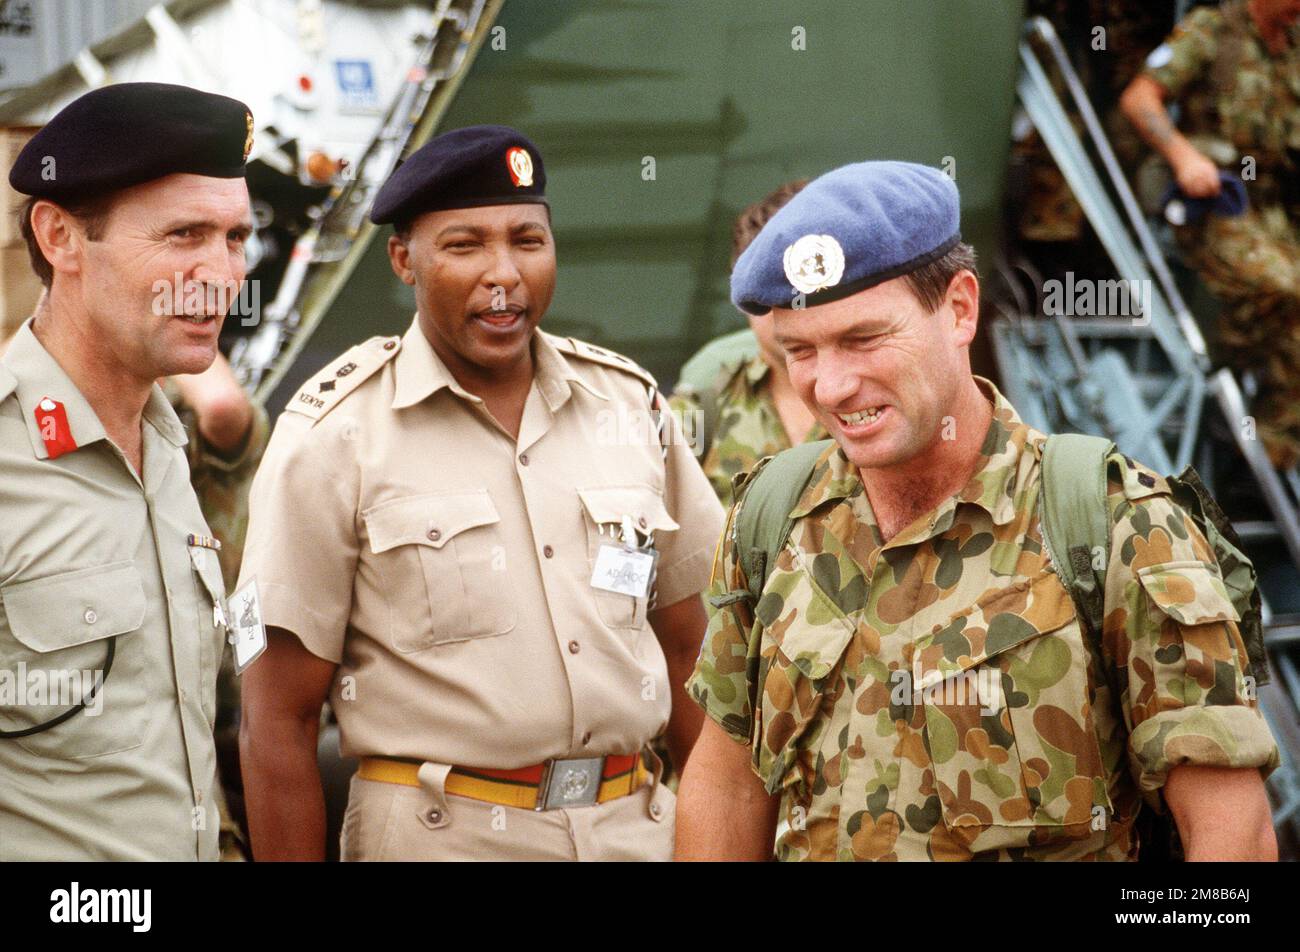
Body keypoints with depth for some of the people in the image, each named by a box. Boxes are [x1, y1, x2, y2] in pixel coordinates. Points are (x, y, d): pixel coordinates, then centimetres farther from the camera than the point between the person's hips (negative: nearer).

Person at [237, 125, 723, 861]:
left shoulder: (631, 404, 5)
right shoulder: (334, 435, -7)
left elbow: (689, 653, 11)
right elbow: (280, 719, -8)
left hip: (637, 826, 4)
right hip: (439, 833, -4)